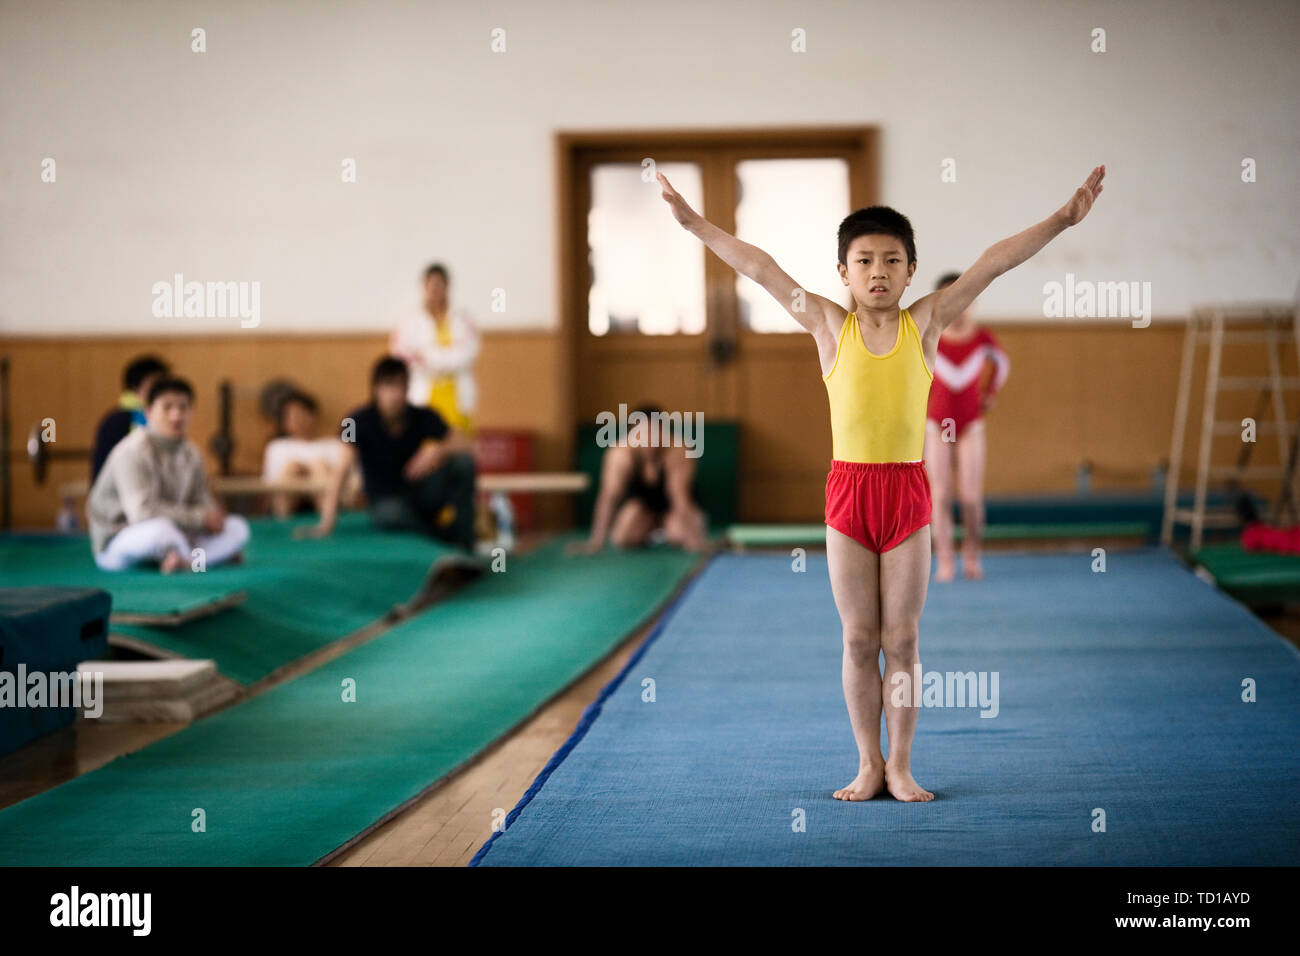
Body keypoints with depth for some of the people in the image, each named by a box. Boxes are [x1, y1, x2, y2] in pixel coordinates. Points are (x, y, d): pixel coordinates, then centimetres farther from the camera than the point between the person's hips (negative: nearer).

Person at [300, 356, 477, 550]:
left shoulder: (423, 417, -7)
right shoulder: (361, 421, -17)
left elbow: (463, 445, -5)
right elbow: (342, 469, -26)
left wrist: (440, 452, -29)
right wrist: (327, 521, -37)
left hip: (419, 495, 3)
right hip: (385, 502, -3)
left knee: (463, 461, -23)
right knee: (393, 513, -41)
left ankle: (463, 544, -19)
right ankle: (445, 539, -15)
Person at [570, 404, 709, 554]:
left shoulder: (677, 452, -31)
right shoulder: (620, 453, -29)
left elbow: (679, 494, -39)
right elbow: (609, 495, -36)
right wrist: (597, 540, -43)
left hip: (670, 509, -1)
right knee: (622, 538, -25)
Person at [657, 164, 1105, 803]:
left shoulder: (925, 323, 1)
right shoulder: (830, 326, 1)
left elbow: (992, 264, -3)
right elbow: (761, 270, 1)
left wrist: (1062, 220, -6)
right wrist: (694, 224, 0)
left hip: (907, 491, 0)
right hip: (848, 489, 0)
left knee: (902, 637, 4)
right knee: (859, 639, 6)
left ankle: (900, 765, 13)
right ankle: (868, 765, 15)